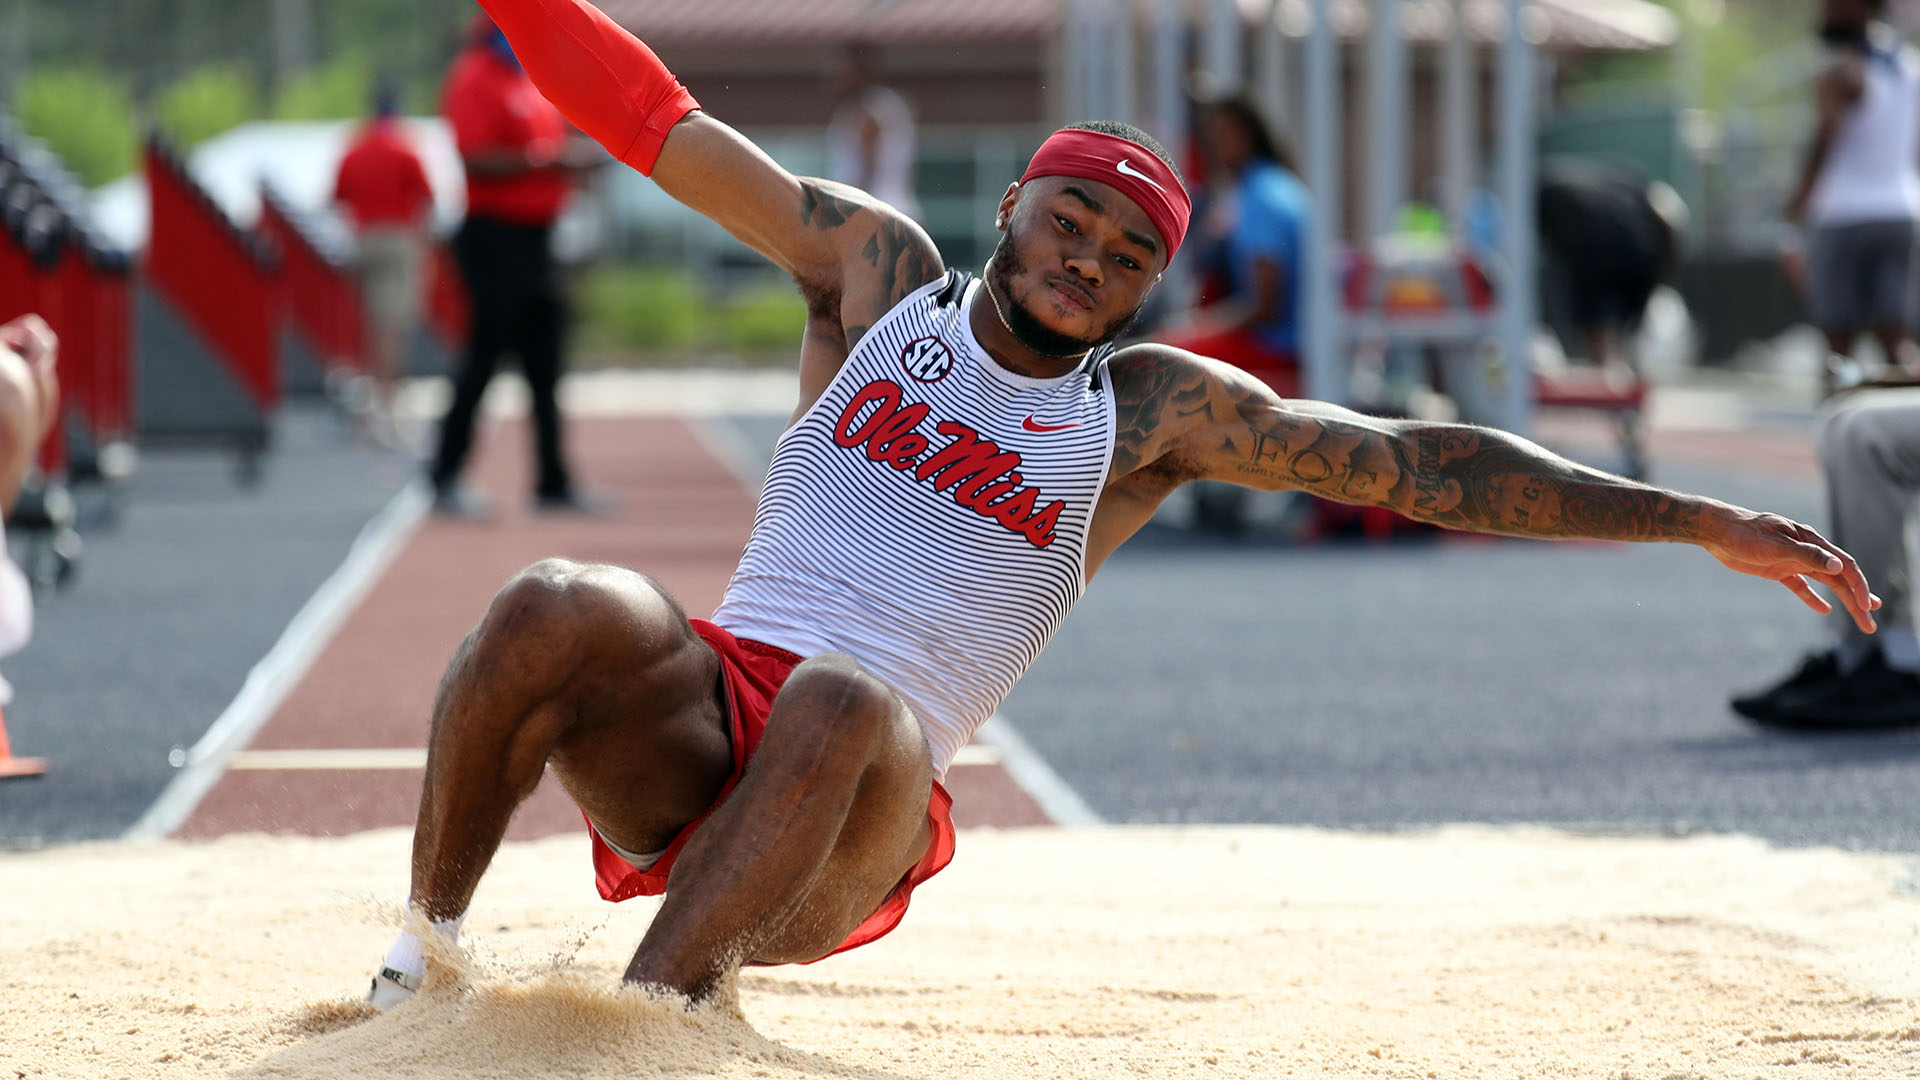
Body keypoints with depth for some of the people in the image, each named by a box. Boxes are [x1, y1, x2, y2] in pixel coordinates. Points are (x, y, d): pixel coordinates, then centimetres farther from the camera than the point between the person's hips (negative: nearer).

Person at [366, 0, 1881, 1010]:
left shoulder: (1158, 411, 12)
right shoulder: (878, 272, 15)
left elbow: (1422, 466, 8)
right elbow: (667, 129, 11)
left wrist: (1699, 523, 4)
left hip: (859, 811, -1)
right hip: (699, 713, 1)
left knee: (846, 705, -38)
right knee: (557, 609, -32)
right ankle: (429, 947, -13)